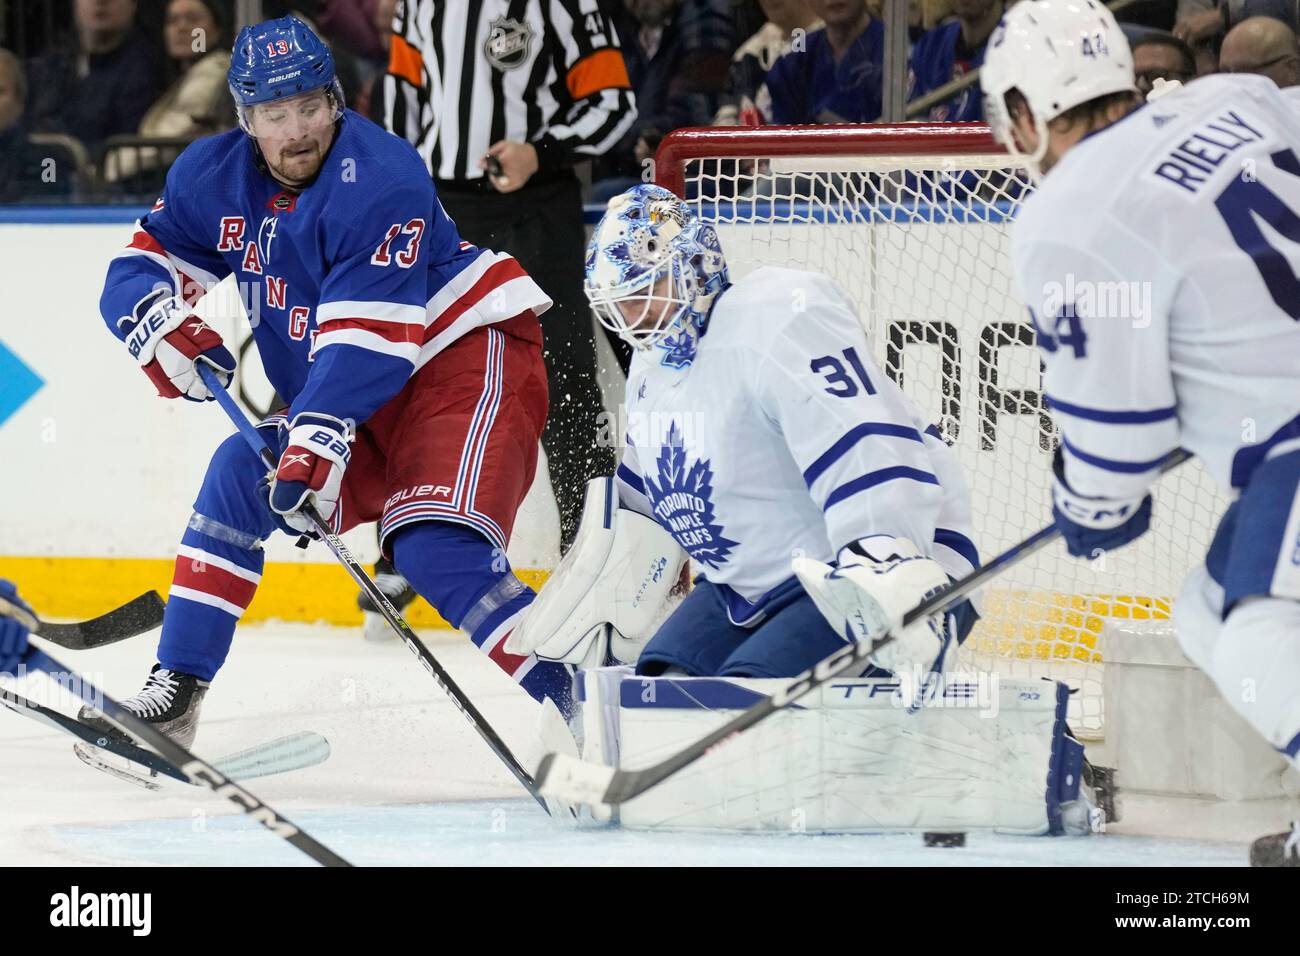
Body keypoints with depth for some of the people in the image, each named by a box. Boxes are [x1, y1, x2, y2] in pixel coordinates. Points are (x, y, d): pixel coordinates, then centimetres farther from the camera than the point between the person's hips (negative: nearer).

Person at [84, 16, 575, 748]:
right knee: (241, 479, -3)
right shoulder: (215, 178, -1)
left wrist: (318, 439, -39)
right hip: (337, 390, 8)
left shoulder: (380, 179, -24)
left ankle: (563, 709, -27)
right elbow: (139, 273, 5)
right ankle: (175, 695, 4)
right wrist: (171, 331, -17)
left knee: (436, 548, -25)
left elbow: (365, 337, -30)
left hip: (467, 356, -8)